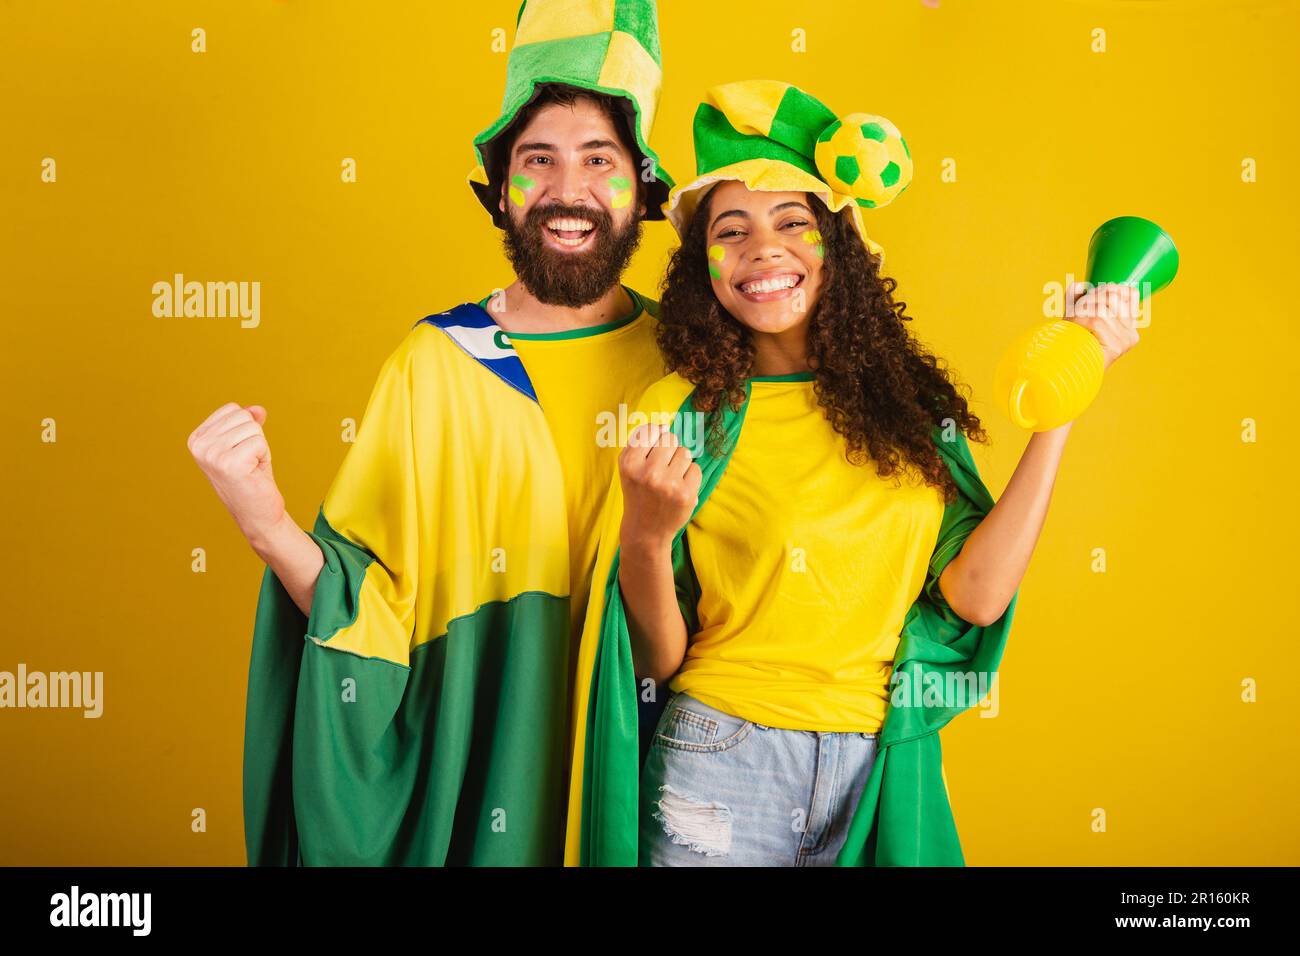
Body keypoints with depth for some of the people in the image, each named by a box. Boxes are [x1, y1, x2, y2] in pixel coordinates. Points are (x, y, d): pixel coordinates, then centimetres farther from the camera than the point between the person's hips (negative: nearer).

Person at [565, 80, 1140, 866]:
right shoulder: (679, 414, -6)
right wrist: (644, 540, -24)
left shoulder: (912, 403, 1)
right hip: (721, 767, -2)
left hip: (885, 772, 2)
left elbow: (977, 595, -11)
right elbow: (658, 662, -4)